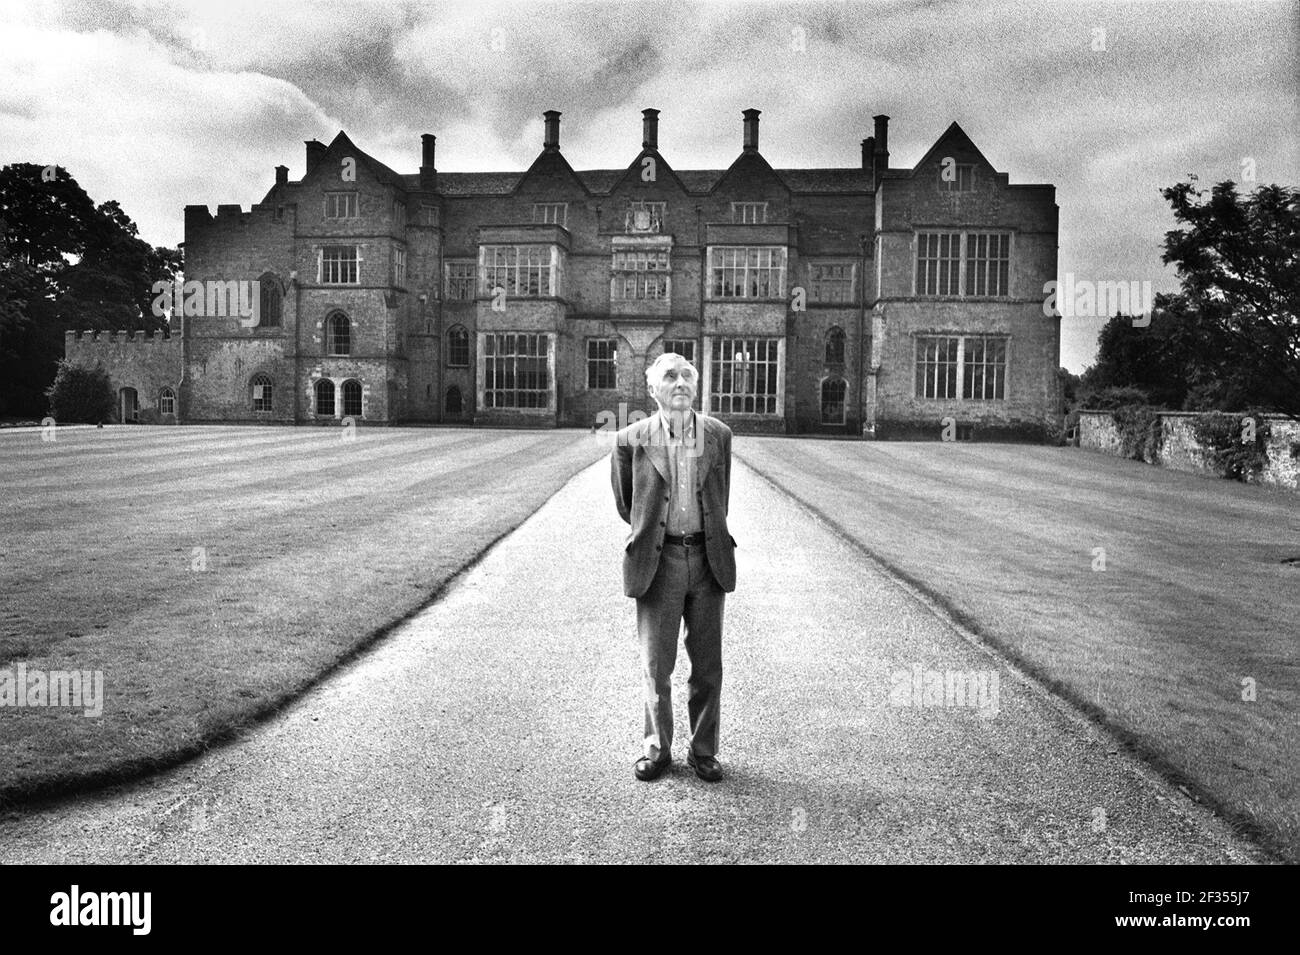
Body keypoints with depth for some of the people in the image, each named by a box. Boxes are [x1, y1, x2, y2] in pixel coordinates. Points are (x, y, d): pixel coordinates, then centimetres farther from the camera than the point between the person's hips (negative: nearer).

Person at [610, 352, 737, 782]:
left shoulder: (719, 435, 3)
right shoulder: (631, 440, -3)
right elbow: (624, 503, 11)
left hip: (708, 559, 2)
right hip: (658, 562, -1)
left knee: (708, 666, 8)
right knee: (656, 665, 7)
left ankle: (703, 750, 24)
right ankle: (657, 748, 25)